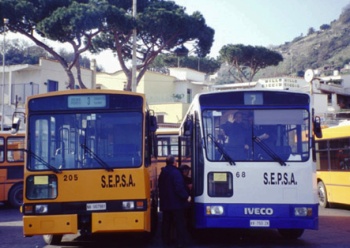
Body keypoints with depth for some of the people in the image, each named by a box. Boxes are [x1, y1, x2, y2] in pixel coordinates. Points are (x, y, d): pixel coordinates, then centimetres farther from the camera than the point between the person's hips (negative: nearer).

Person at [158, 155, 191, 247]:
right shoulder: (175, 172, -16)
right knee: (179, 223, 0)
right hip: (177, 203, -7)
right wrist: (186, 196, -14)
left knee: (166, 222, 14)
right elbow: (179, 188, -23)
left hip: (165, 203, 7)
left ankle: (166, 240, 19)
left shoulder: (162, 173, 8)